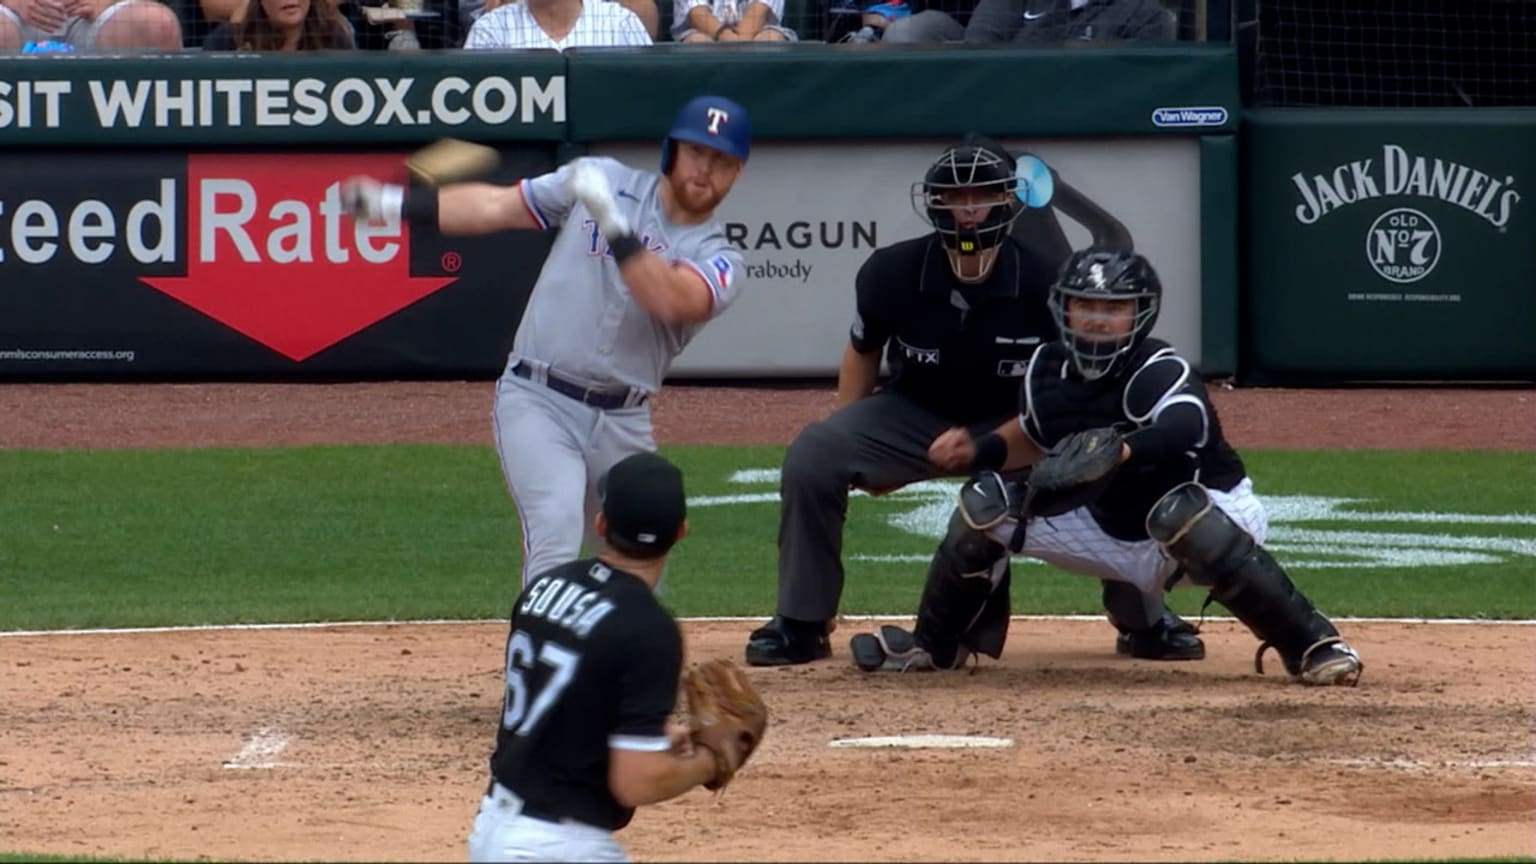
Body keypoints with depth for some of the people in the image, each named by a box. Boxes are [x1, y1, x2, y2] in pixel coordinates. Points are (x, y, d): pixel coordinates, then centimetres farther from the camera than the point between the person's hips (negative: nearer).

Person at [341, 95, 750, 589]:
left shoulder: (719, 262, 0)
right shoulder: (604, 181, 4)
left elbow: (669, 300, -22)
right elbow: (497, 206, 8)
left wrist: (612, 222, -30)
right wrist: (395, 204, 0)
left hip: (622, 425, 3)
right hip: (538, 400, -3)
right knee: (556, 532, -23)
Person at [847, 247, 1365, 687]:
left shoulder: (1160, 373, -28)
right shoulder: (1048, 370, -7)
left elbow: (1184, 429, -52)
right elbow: (1035, 438, 14)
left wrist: (1122, 450, -72)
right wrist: (979, 451, -5)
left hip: (1210, 513, -7)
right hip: (1109, 530, 7)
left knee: (1180, 512, -43)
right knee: (987, 500, -5)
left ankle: (1312, 645, -34)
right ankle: (936, 644, 15)